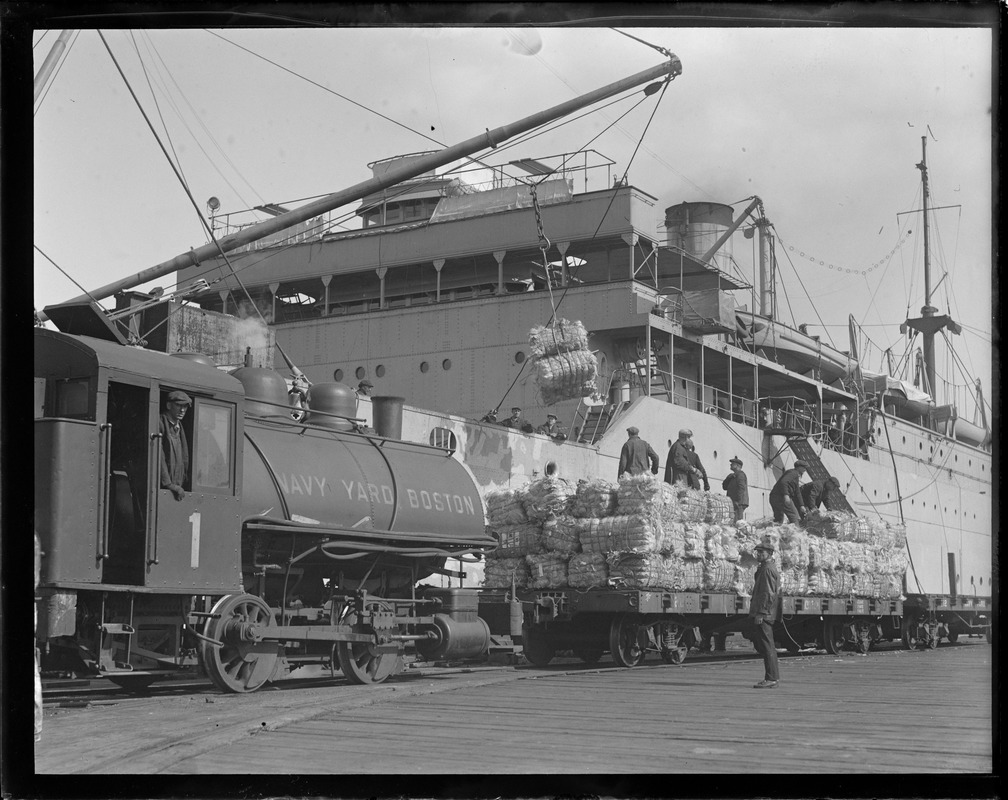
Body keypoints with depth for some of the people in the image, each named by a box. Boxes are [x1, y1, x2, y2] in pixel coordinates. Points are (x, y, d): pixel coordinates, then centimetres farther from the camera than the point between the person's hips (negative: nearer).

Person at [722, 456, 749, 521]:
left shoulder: (740, 474, -4)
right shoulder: (733, 476, 26)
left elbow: (741, 488, -16)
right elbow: (724, 487, 20)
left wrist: (738, 501, -23)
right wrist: (729, 478, 4)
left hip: (739, 503, -10)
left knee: (738, 522, -16)